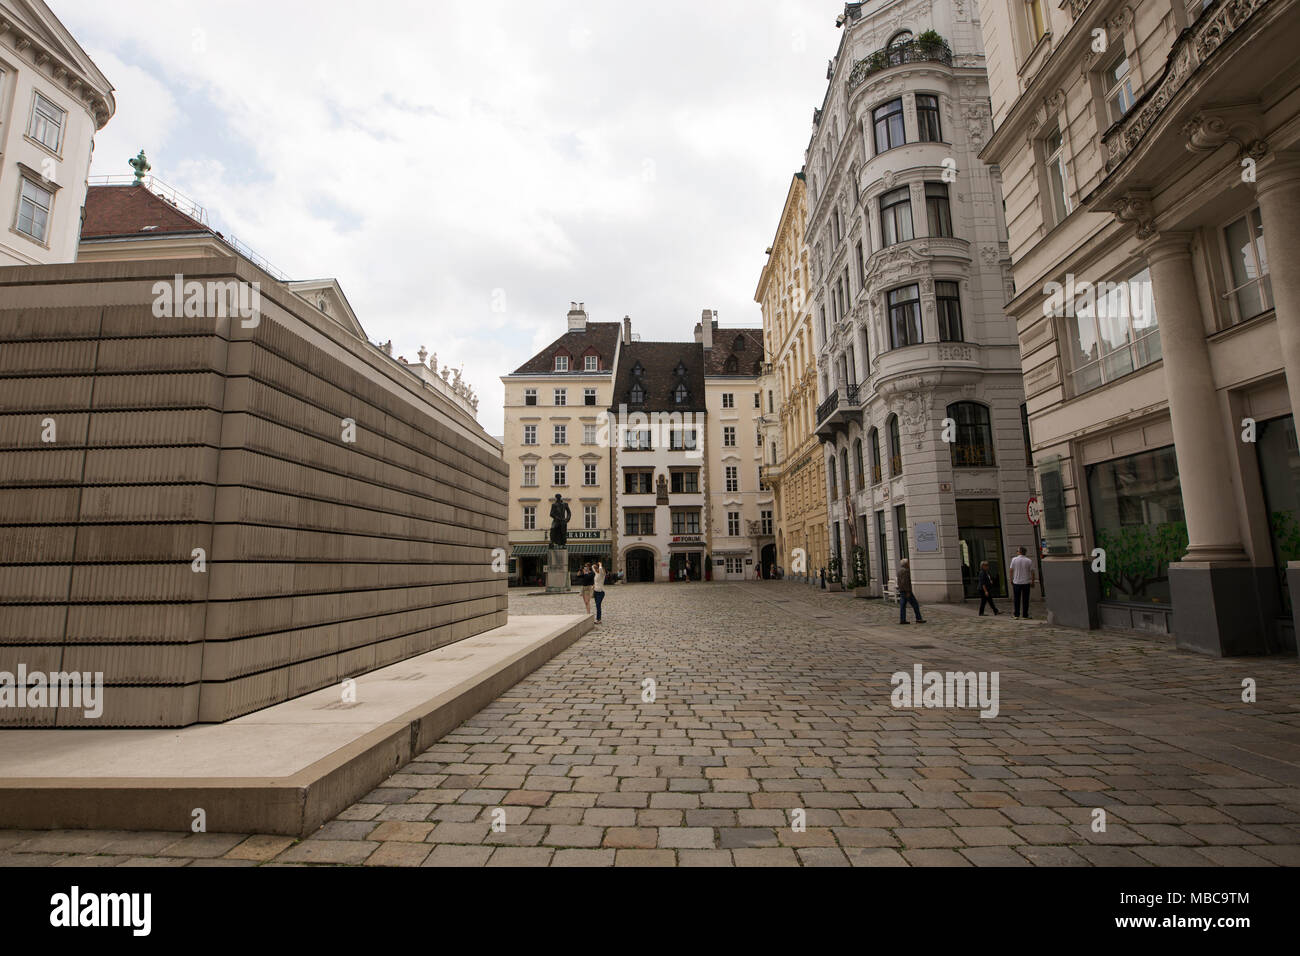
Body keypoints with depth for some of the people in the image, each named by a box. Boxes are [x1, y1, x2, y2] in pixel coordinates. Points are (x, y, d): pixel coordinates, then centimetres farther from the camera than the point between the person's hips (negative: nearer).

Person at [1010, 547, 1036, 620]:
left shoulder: (1014, 559, -4)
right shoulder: (1029, 561, -2)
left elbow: (1011, 570, -2)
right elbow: (1032, 572, -3)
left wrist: (1011, 580, 8)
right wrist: (1033, 582, 7)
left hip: (1016, 582, 0)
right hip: (1026, 583, 0)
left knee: (1017, 600, 8)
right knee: (1025, 600, 5)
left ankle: (1017, 615, 9)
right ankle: (1025, 616, 6)